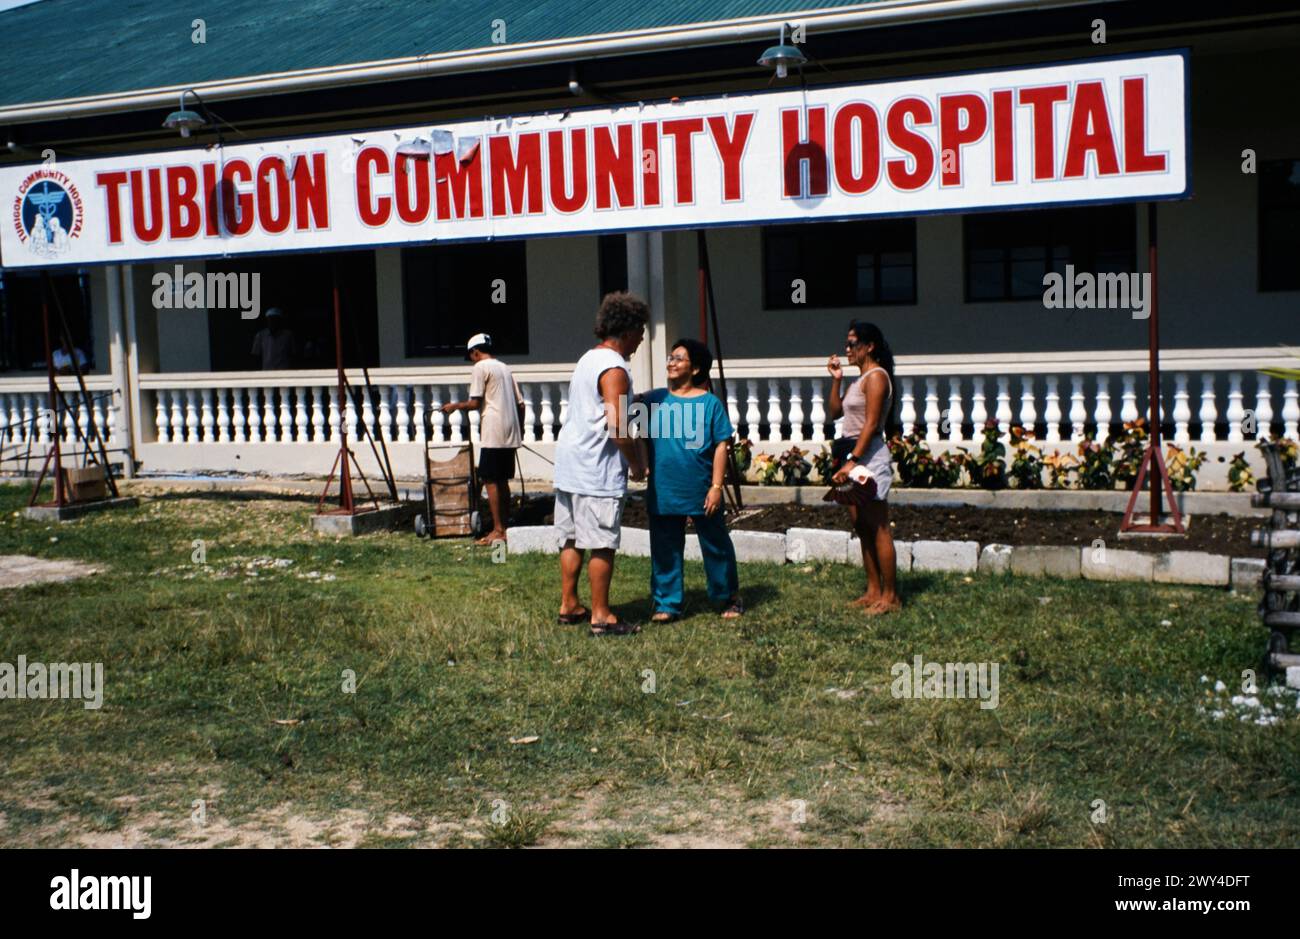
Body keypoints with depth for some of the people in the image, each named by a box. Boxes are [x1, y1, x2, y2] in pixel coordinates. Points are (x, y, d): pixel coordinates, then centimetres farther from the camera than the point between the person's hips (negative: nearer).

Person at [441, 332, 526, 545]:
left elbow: (475, 403, -11)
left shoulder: (481, 367, -5)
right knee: (502, 481, 13)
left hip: (493, 434, -8)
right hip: (510, 434, 8)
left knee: (490, 481, -4)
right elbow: (520, 403, 16)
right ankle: (505, 527, 17)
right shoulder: (505, 368, 18)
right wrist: (519, 429, 23)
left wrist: (455, 406, 5)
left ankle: (498, 530, -5)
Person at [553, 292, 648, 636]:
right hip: (597, 469, -10)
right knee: (602, 544, -3)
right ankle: (601, 616, 2)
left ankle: (569, 604, 24)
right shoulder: (614, 369, -15)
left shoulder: (588, 359, 15)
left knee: (572, 538, 15)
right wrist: (637, 464, -8)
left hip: (569, 462, 10)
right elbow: (617, 428, -21)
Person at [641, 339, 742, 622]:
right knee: (665, 549, 8)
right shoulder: (653, 399, 5)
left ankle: (730, 597, 27)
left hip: (700, 492, -2)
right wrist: (643, 464, -6)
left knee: (715, 545, 10)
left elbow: (721, 446, -5)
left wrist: (716, 486, -9)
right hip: (663, 492, 3)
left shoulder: (710, 403, -4)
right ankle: (666, 604, 19)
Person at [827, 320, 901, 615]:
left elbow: (871, 425, -18)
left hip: (869, 456, -10)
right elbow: (835, 412, 18)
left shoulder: (876, 376, -11)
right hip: (852, 455, 10)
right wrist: (836, 380, 8)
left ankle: (891, 596, -1)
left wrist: (852, 460, -23)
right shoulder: (860, 378, 17)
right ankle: (874, 590, 19)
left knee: (879, 530, -6)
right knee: (862, 528, 12)